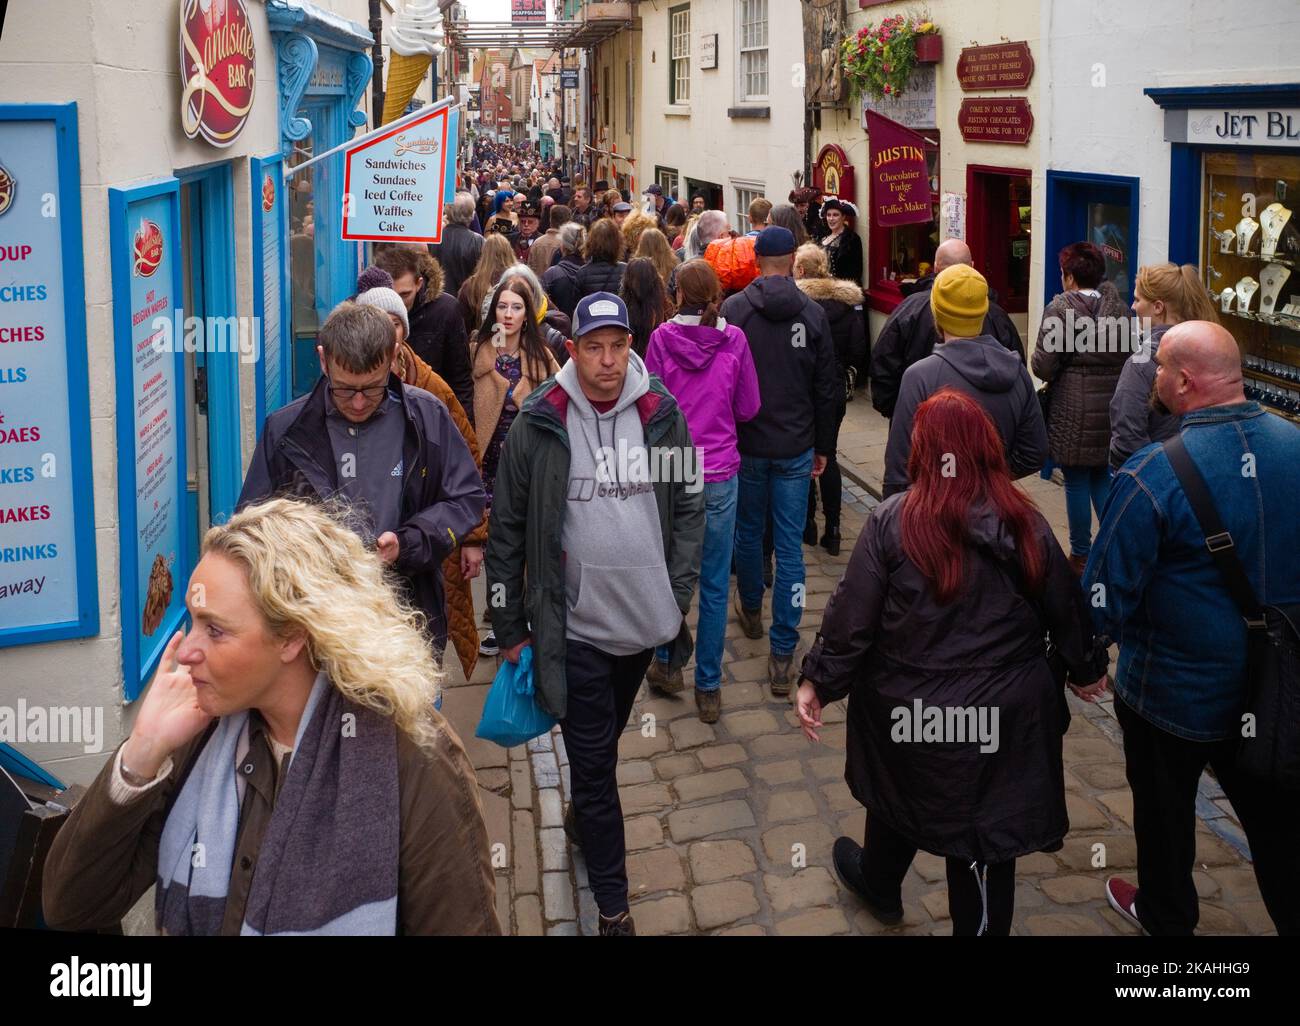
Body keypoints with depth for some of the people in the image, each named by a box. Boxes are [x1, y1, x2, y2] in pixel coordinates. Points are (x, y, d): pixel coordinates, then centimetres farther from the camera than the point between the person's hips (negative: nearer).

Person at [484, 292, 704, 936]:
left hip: (644, 617, 3)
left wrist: (679, 593, -2)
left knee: (603, 743, 23)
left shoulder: (661, 413, -4)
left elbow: (687, 507, 5)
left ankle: (584, 813, 51)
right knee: (593, 762, 3)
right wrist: (510, 628, -1)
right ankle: (612, 903, 15)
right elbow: (507, 528, -4)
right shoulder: (539, 423, -10)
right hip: (573, 624, -3)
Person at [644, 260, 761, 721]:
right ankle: (708, 688, 12)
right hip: (719, 473, 0)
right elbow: (748, 408, 3)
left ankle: (665, 664, 28)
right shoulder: (734, 340, -6)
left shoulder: (662, 337, -7)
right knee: (714, 585, 6)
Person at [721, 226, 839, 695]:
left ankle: (751, 611, 42)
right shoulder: (813, 314, -4)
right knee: (790, 547, 1)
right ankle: (782, 655, -1)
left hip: (746, 445, 0)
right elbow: (826, 388, 1)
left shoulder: (732, 310, -8)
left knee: (748, 531, 21)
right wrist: (823, 446, 11)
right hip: (796, 447, 0)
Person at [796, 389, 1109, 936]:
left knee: (900, 793, 26)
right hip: (1007, 715, 1)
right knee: (990, 827, 12)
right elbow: (1066, 606, 5)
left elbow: (851, 614, -12)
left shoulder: (892, 522, -15)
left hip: (911, 707, 0)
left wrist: (819, 680, 1)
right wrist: (1085, 668, 22)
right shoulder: (1026, 522, -7)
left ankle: (879, 886, 52)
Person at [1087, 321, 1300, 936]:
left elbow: (1107, 591, -18)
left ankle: (1166, 918, 42)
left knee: (1165, 807, 21)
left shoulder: (1152, 475, -26)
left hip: (1177, 692, -4)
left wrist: (1104, 635, 2)